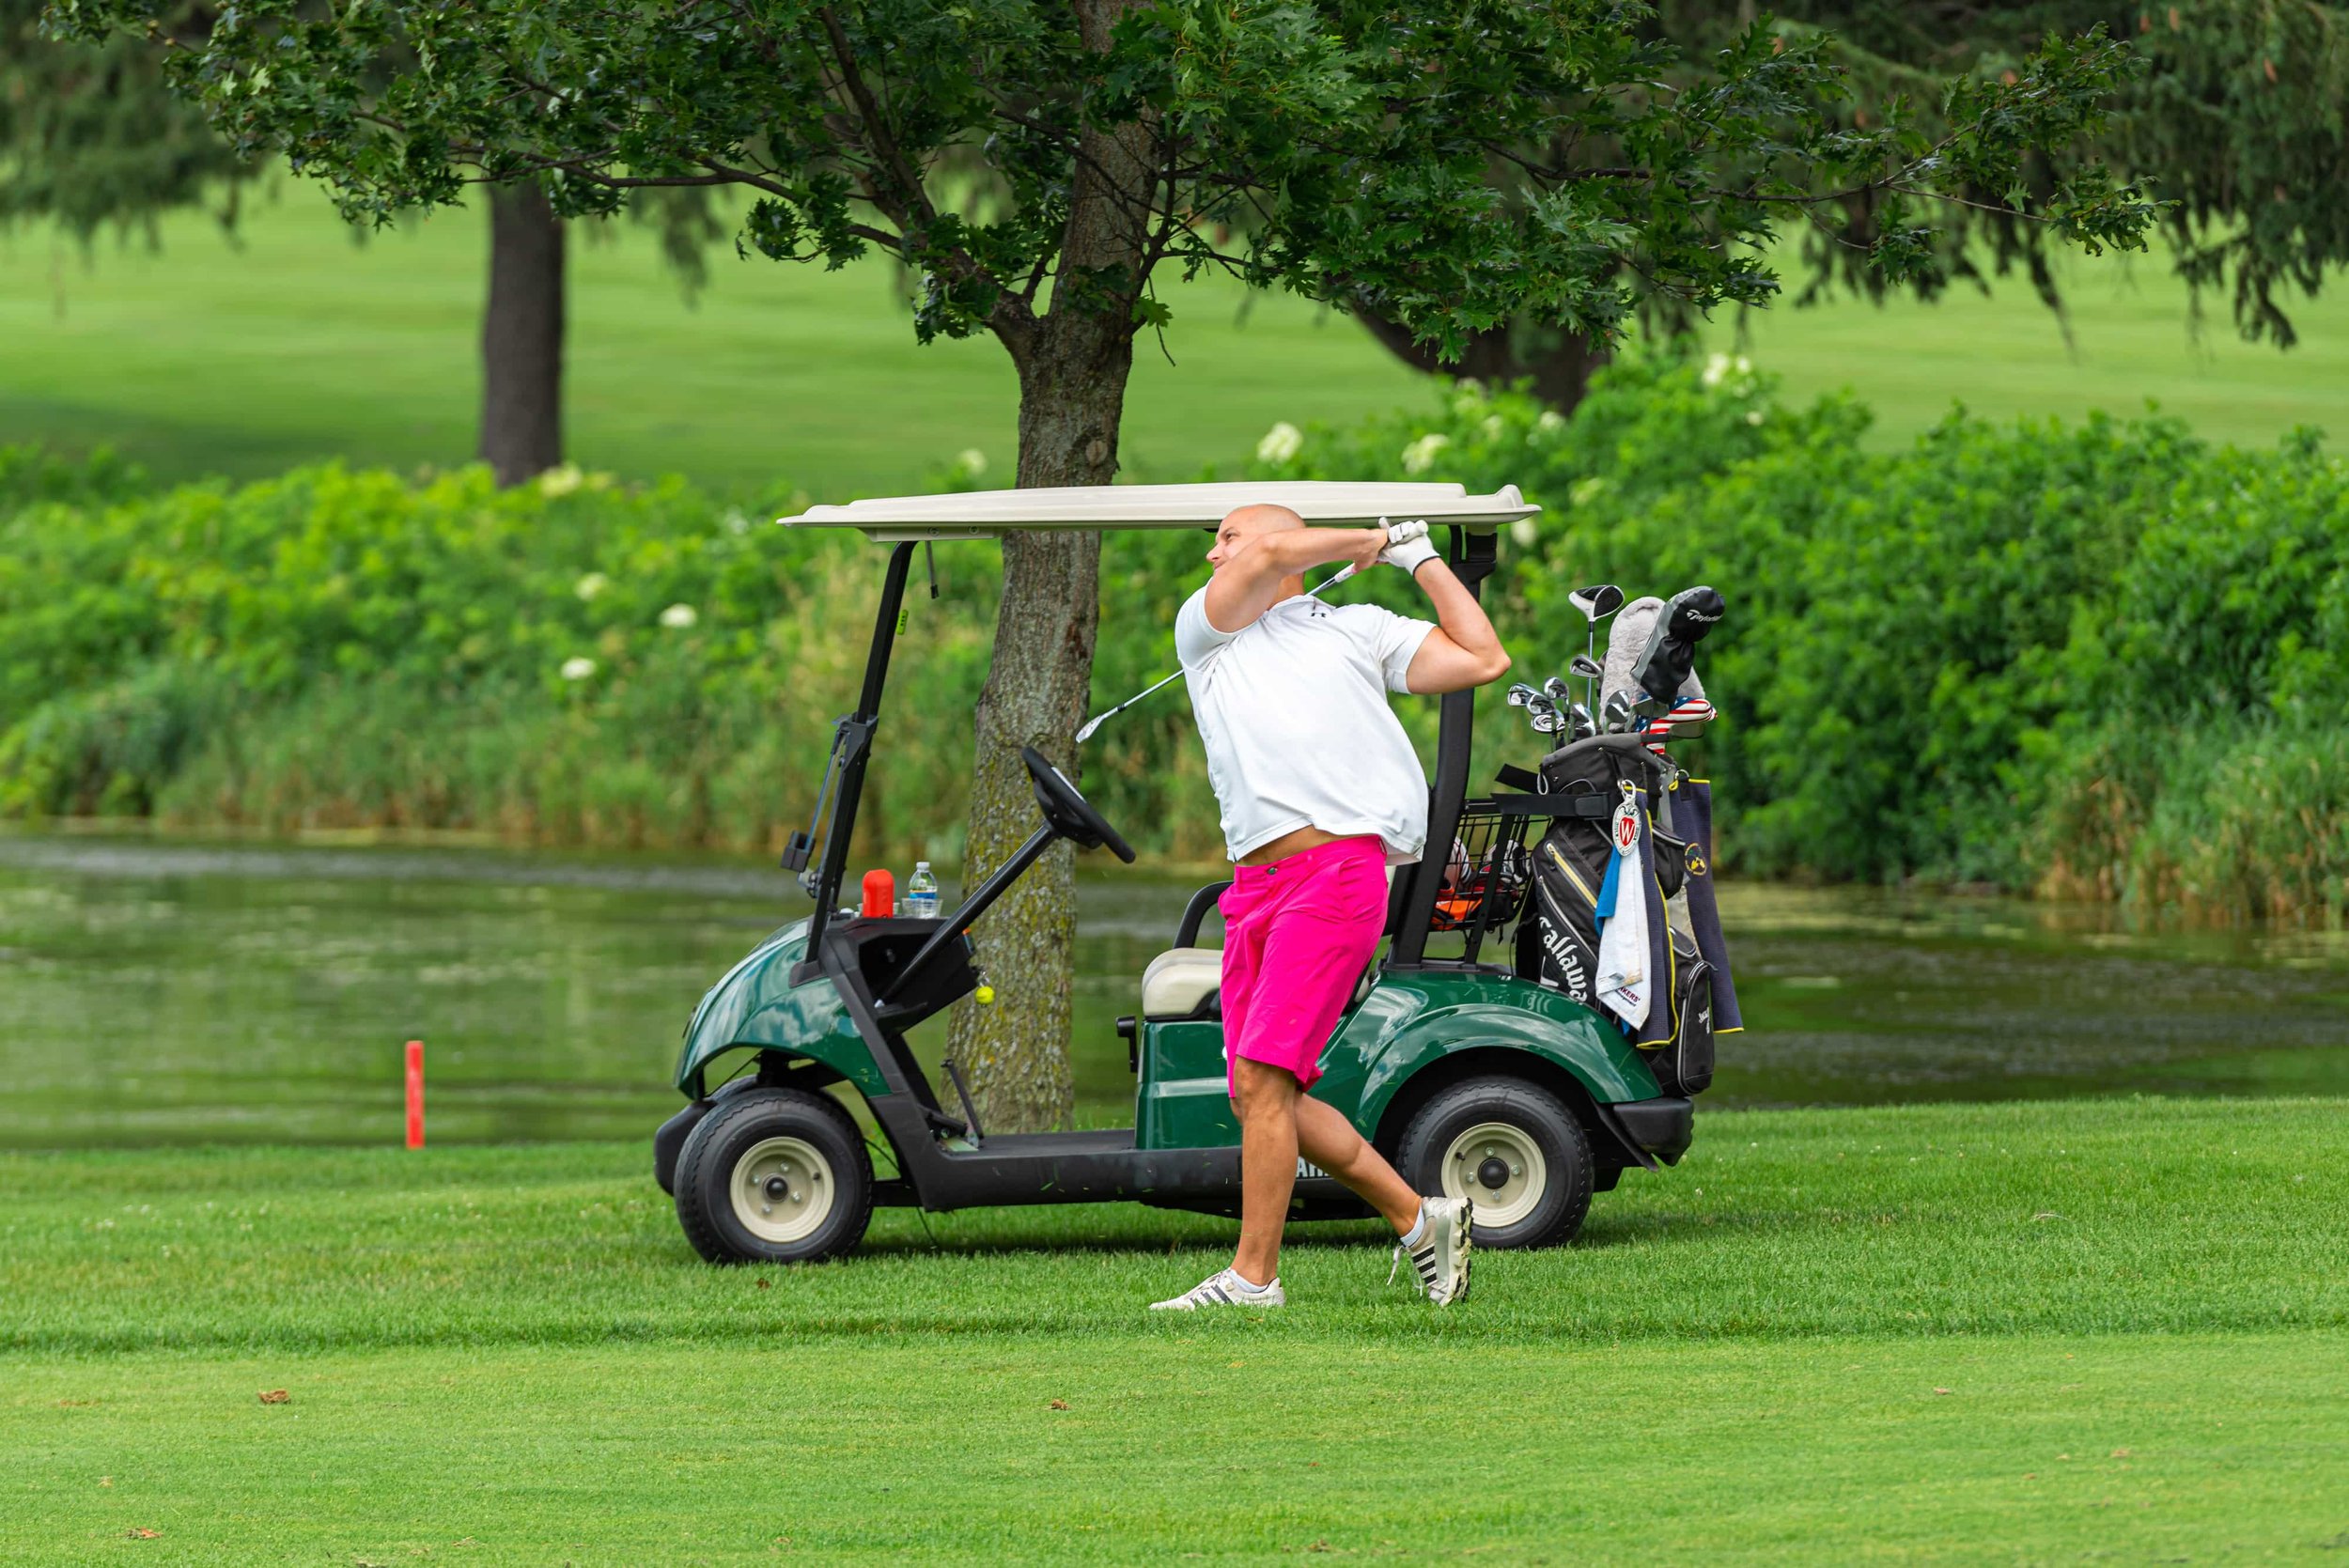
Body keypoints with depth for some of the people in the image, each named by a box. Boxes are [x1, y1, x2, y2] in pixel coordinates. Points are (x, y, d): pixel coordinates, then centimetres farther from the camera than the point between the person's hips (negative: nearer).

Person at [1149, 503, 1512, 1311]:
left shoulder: (1356, 629, 17)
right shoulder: (1202, 632, 24)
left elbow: (1484, 660, 11)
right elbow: (1271, 559, 7)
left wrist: (1418, 558, 18)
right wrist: (1363, 540, 19)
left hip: (1338, 868, -5)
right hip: (1254, 881, 5)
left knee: (1263, 1076, -14)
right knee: (1257, 1093, 2)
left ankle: (1253, 1276, -10)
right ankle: (1421, 1219, 15)